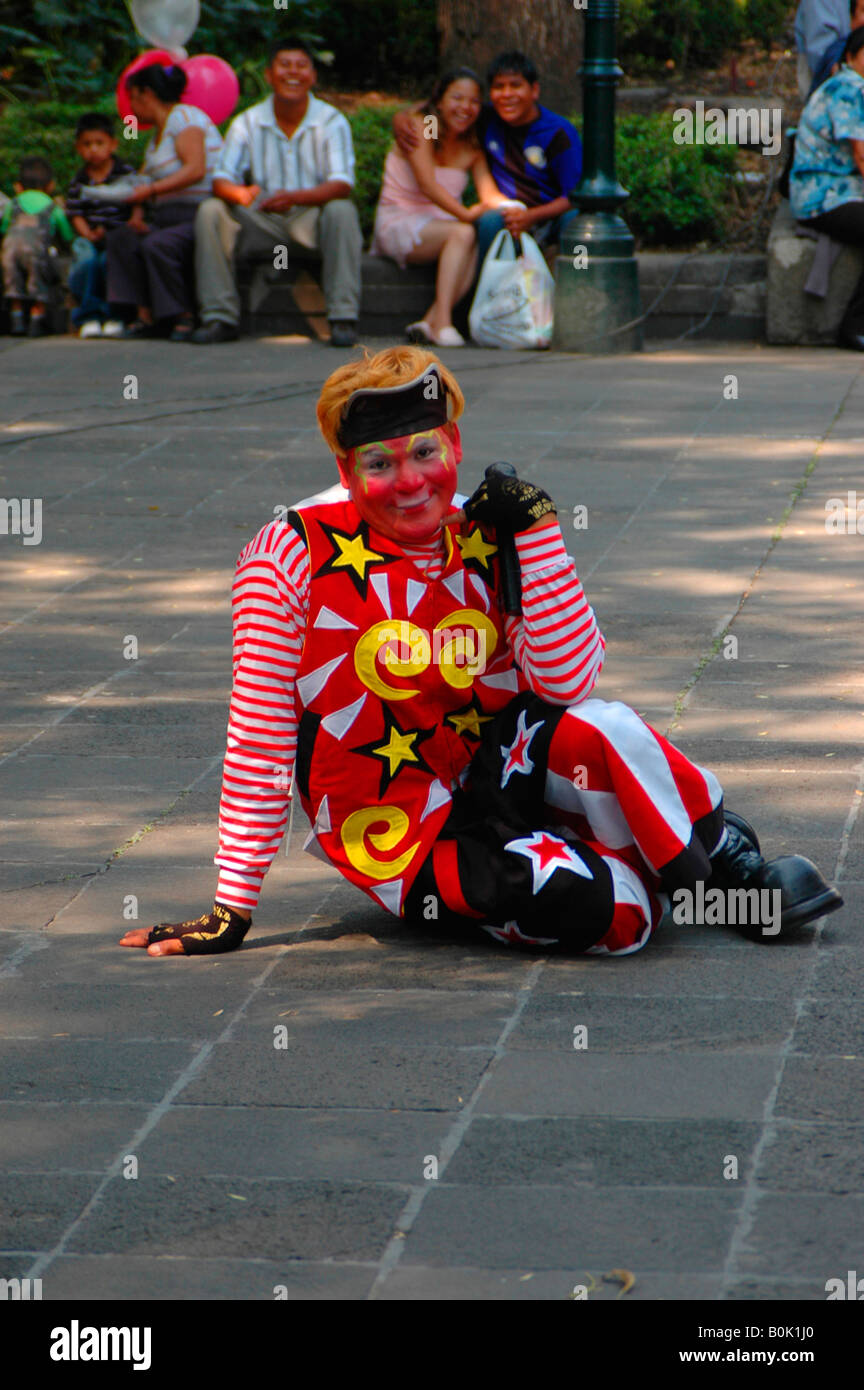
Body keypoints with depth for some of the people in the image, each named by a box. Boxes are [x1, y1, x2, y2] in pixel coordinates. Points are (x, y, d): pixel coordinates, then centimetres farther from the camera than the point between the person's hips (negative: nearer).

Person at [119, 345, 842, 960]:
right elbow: (259, 734, -10)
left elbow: (565, 682, -11)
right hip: (402, 834, -4)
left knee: (600, 730, -31)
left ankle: (725, 852, -7)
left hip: (499, 764, 4)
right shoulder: (295, 551, -14)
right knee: (610, 912, -30)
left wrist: (537, 531, -16)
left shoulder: (489, 538, -3)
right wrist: (232, 910, -11)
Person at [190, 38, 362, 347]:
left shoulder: (332, 122, -6)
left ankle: (343, 318, -31)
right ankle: (219, 317, -18)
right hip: (265, 226, 2)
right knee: (211, 211, -20)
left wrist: (294, 197, -38)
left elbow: (341, 185, -19)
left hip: (312, 224, -2)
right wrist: (240, 193, -34)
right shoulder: (248, 123, 0)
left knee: (341, 210, -33)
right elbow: (221, 181, -7)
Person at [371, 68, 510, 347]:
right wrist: (465, 214, -30)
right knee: (463, 233, -32)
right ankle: (442, 322, -40)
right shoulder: (419, 126, -8)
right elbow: (427, 184, -20)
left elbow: (489, 193, -2)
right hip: (399, 223, -6)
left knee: (477, 248, -25)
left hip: (439, 225, 6)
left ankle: (428, 323, -30)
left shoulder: (471, 147, 11)